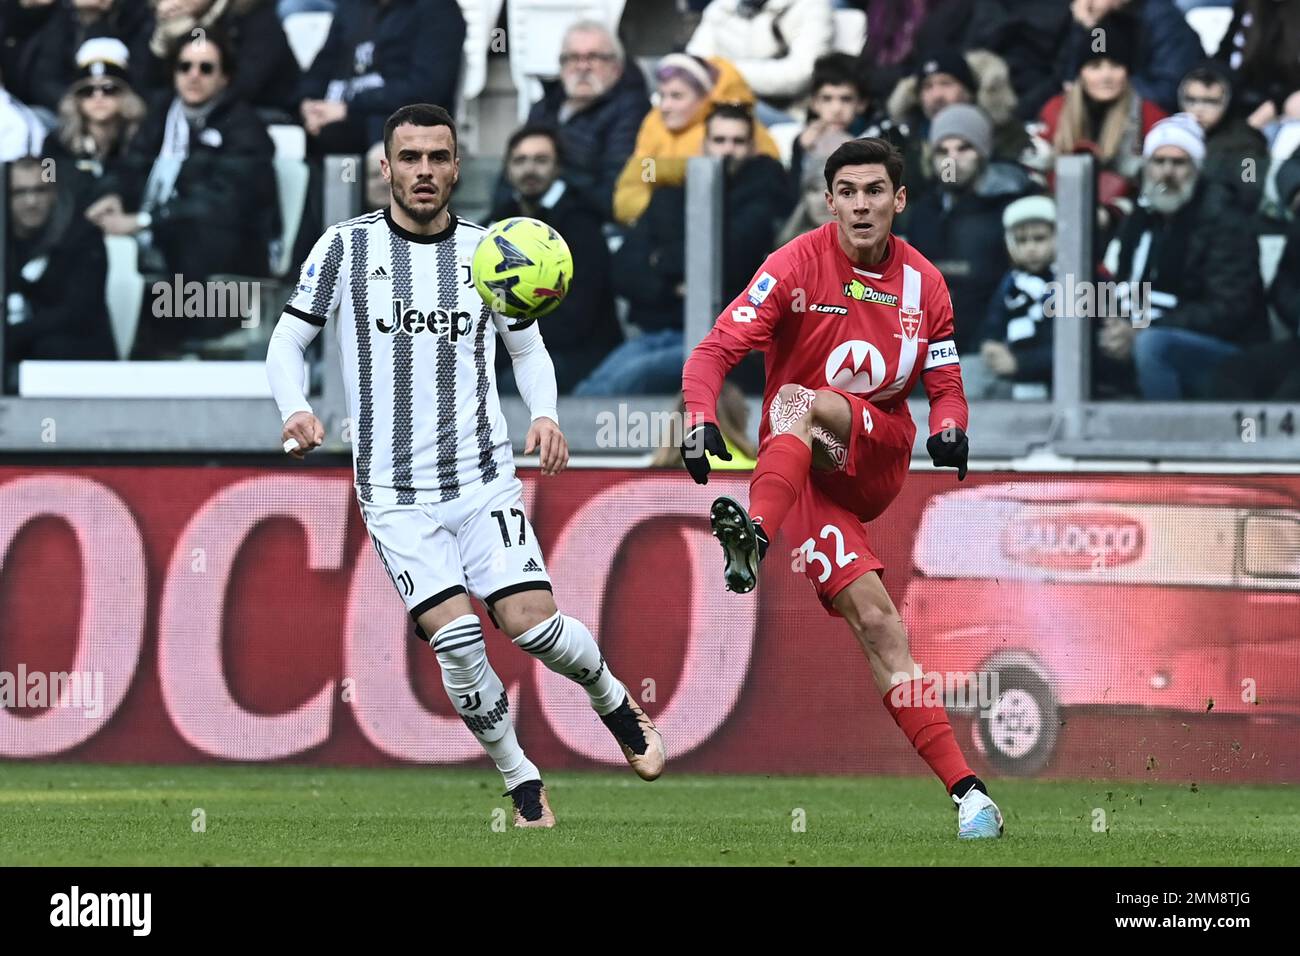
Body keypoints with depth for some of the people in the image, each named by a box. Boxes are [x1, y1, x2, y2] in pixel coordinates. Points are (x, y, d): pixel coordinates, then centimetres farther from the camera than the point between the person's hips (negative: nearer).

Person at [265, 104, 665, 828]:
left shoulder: (487, 250, 5)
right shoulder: (347, 246, 0)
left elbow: (529, 347, 17)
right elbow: (288, 341, 4)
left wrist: (545, 414, -4)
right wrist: (295, 408, -17)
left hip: (483, 478, 1)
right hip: (395, 494, -1)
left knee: (531, 621, -14)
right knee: (457, 637, -17)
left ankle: (617, 703, 18)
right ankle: (523, 782, 3)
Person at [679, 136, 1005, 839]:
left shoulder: (924, 283, 5)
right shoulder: (798, 265, -5)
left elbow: (945, 385, 14)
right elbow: (715, 351, -12)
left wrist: (949, 427, -11)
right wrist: (700, 419, -31)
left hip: (879, 453, 1)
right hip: (800, 473, -1)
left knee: (797, 402, -32)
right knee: (874, 621, -17)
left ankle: (754, 538, -53)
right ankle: (965, 790, -22)